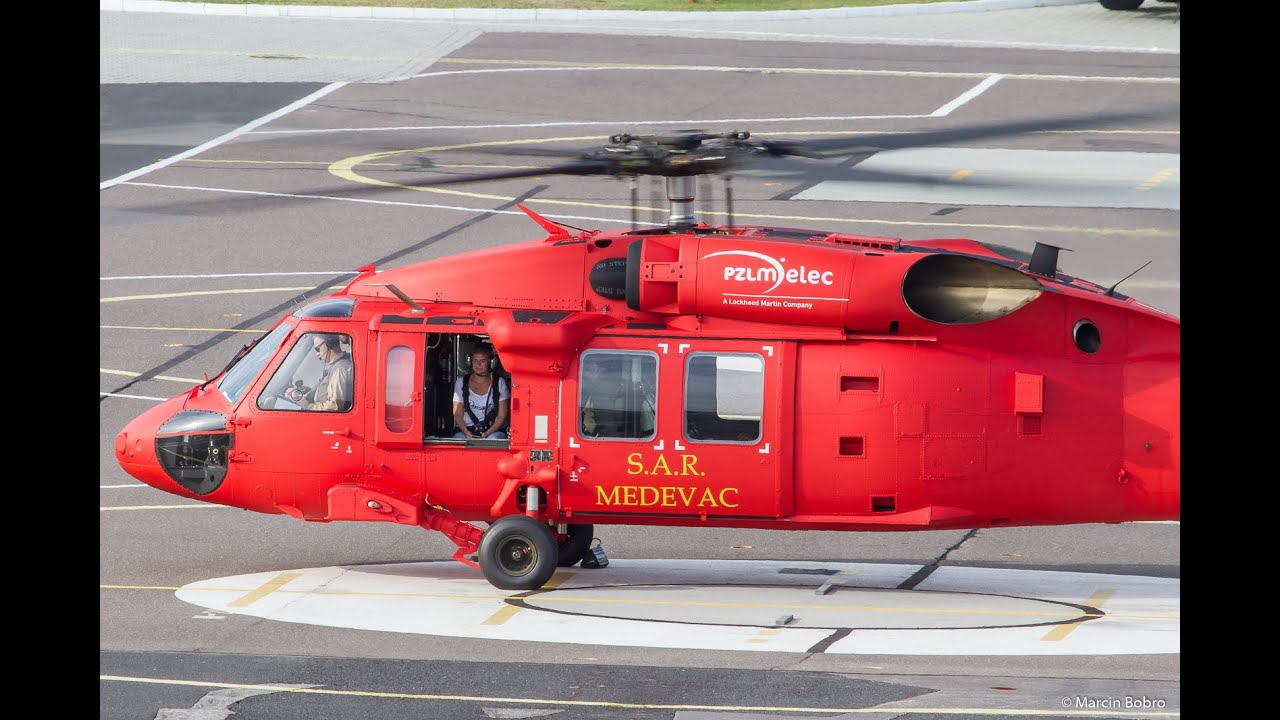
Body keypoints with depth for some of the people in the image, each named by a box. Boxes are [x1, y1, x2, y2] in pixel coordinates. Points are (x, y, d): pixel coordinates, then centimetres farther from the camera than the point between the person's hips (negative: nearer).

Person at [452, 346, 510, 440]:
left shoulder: (499, 383, 6)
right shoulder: (461, 383, 11)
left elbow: (502, 416, 3)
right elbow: (458, 415, 9)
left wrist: (487, 434, -13)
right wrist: (466, 432, -11)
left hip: (493, 431, -1)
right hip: (468, 430, 1)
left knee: (494, 439, -36)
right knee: (459, 438, -32)